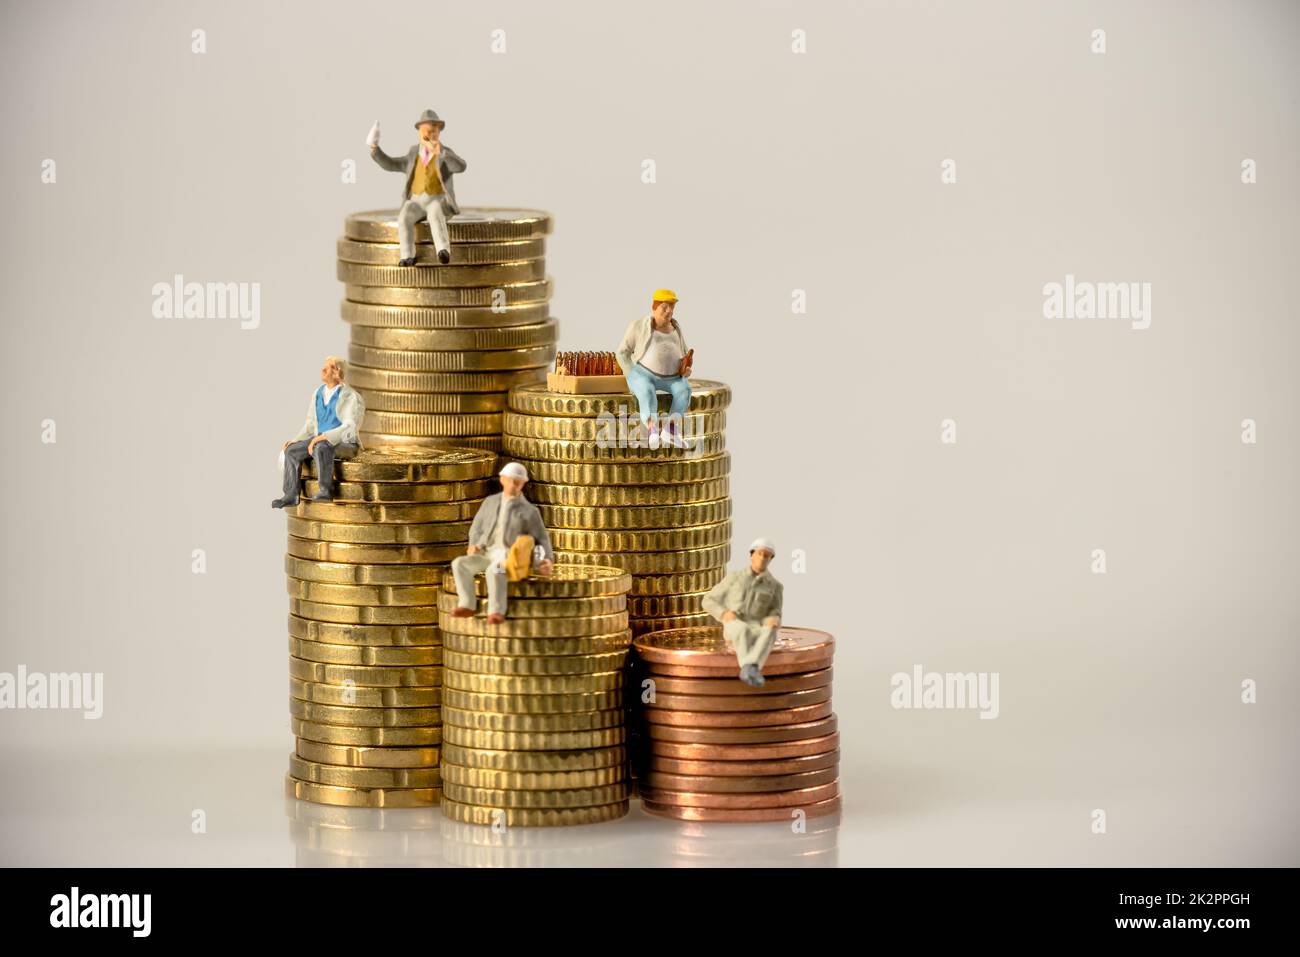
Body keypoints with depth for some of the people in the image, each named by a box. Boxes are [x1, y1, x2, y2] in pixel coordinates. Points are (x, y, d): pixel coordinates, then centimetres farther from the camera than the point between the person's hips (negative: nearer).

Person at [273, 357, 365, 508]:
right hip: (321, 441, 7)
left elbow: (349, 428, -24)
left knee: (322, 449, -38)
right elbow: (311, 424, 13)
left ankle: (325, 490, -34)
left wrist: (322, 438, -31)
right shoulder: (318, 393, 8)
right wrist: (296, 439, -3)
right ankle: (291, 495, -15)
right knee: (292, 450, -13)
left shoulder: (351, 397, -15)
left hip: (345, 444, -7)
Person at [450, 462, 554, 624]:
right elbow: (477, 528, 21)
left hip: (510, 558, -4)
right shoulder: (490, 502, 20)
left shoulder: (530, 511, 9)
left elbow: (542, 539, 9)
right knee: (460, 564, -26)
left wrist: (548, 561, -10)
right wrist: (474, 545, -1)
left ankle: (496, 612, -42)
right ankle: (467, 605, -30)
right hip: (486, 555, 4)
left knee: (495, 570, -39)